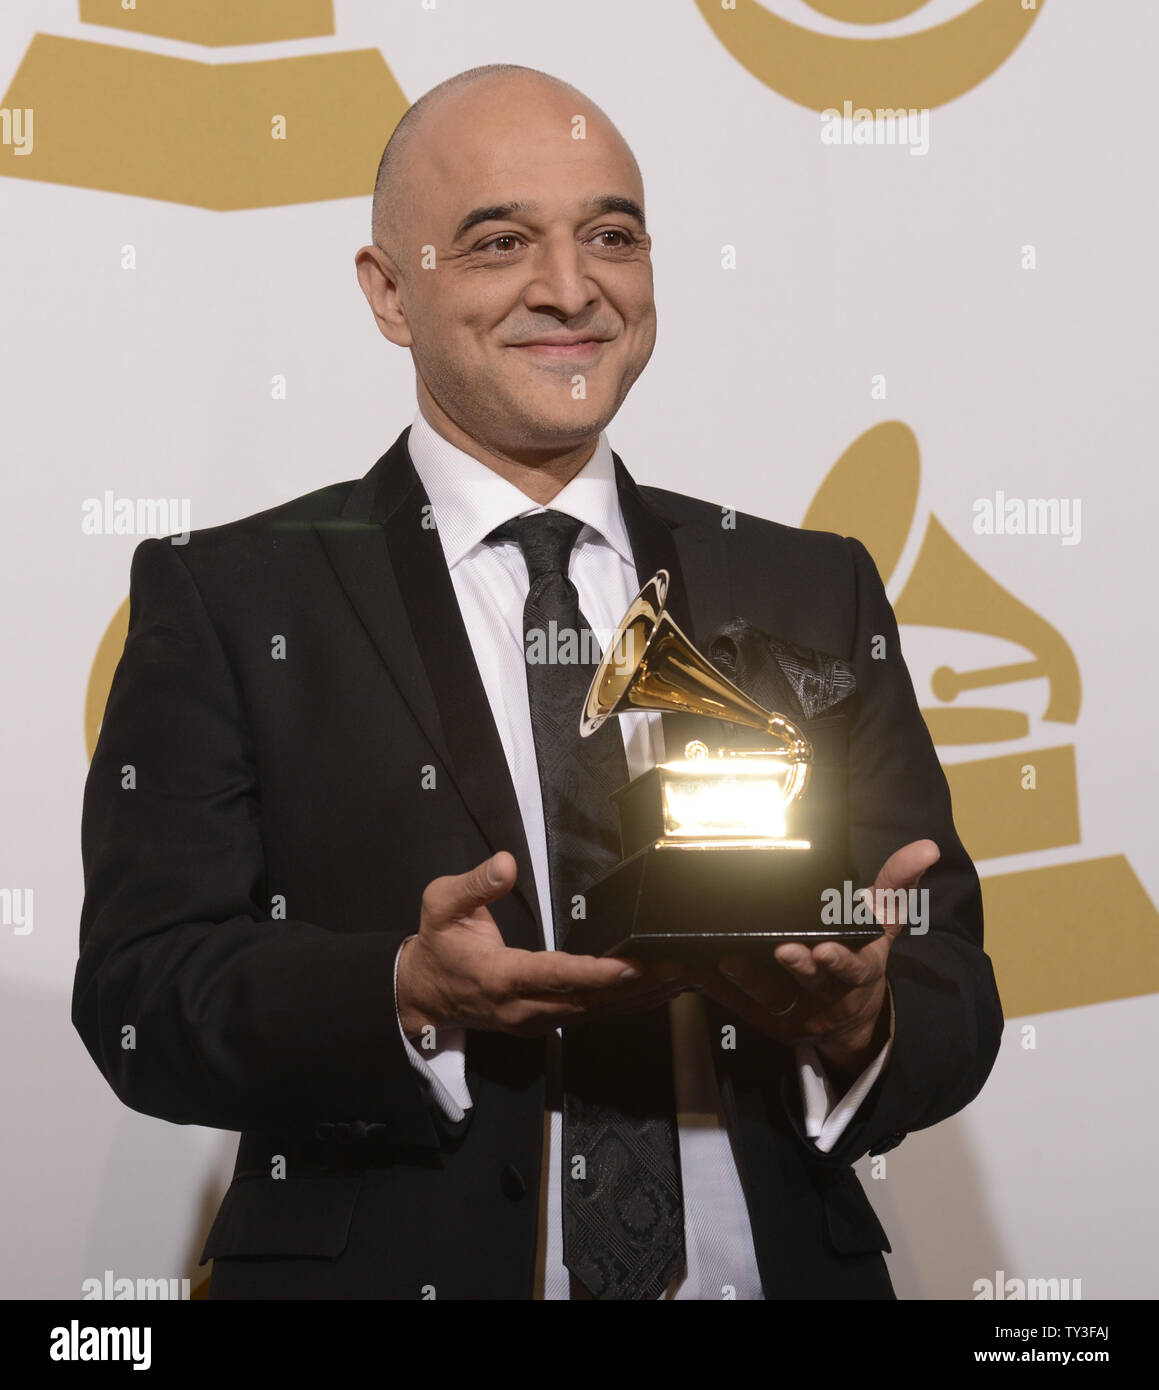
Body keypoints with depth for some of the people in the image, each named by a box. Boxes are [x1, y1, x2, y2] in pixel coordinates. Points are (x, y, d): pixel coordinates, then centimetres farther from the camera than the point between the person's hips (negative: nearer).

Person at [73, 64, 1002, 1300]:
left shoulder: (810, 595, 9)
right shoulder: (229, 602, 1)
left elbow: (950, 989, 5)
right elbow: (140, 1000, -8)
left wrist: (863, 1021, -17)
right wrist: (408, 1000, -24)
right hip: (396, 1263, -3)